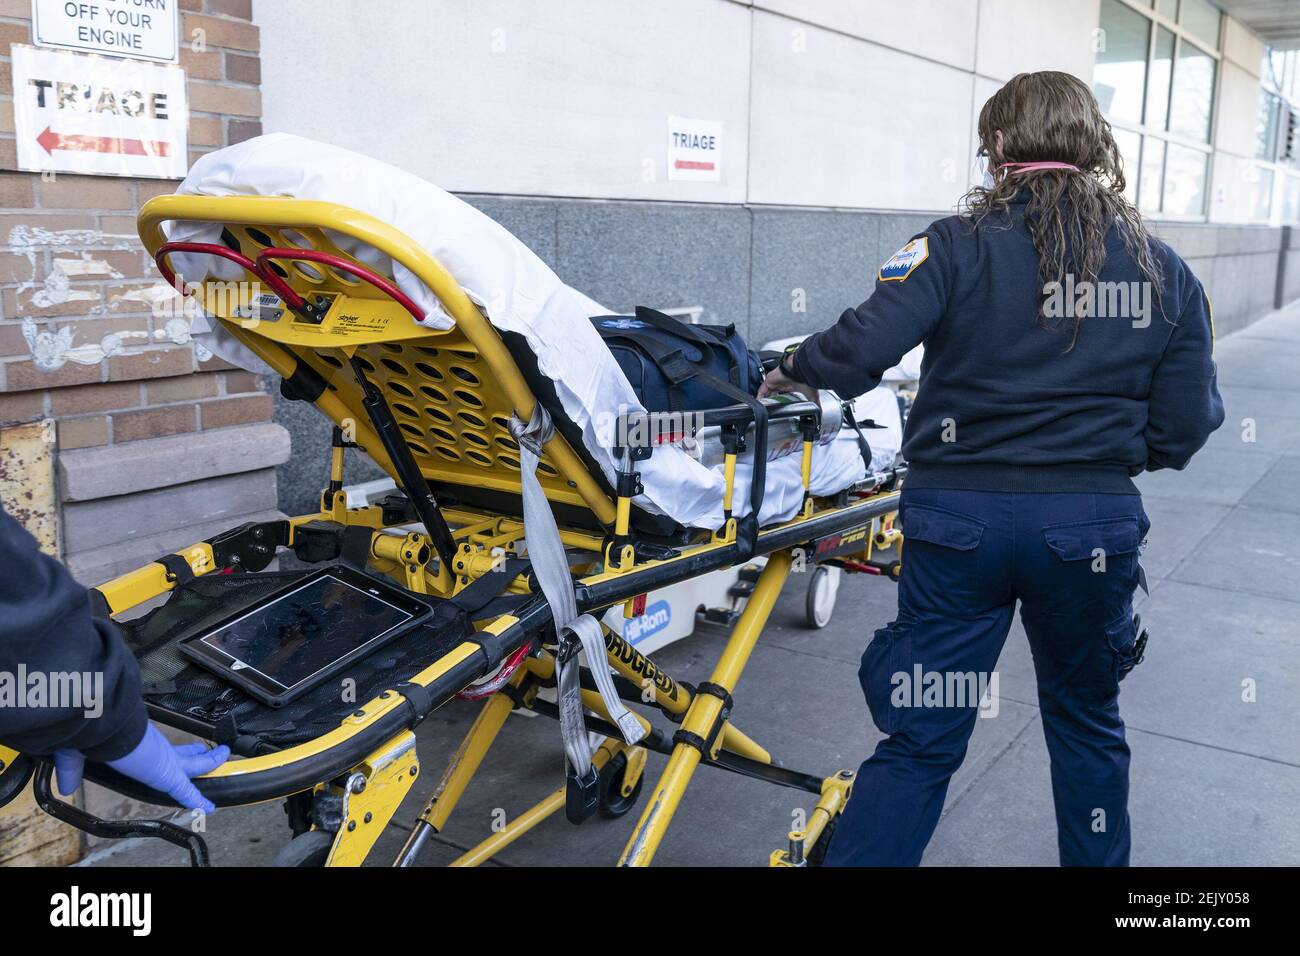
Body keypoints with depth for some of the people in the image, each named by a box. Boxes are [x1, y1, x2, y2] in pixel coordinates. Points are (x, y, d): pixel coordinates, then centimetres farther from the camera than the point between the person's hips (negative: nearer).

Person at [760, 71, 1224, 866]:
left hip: (960, 522, -2)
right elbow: (1184, 429, 2)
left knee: (920, 741, 8)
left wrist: (795, 370, 0)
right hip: (1094, 529, 3)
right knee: (1087, 720, 26)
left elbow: (865, 345, -19)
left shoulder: (959, 244, -7)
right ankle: (1098, 857, 43)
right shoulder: (1165, 272, 3)